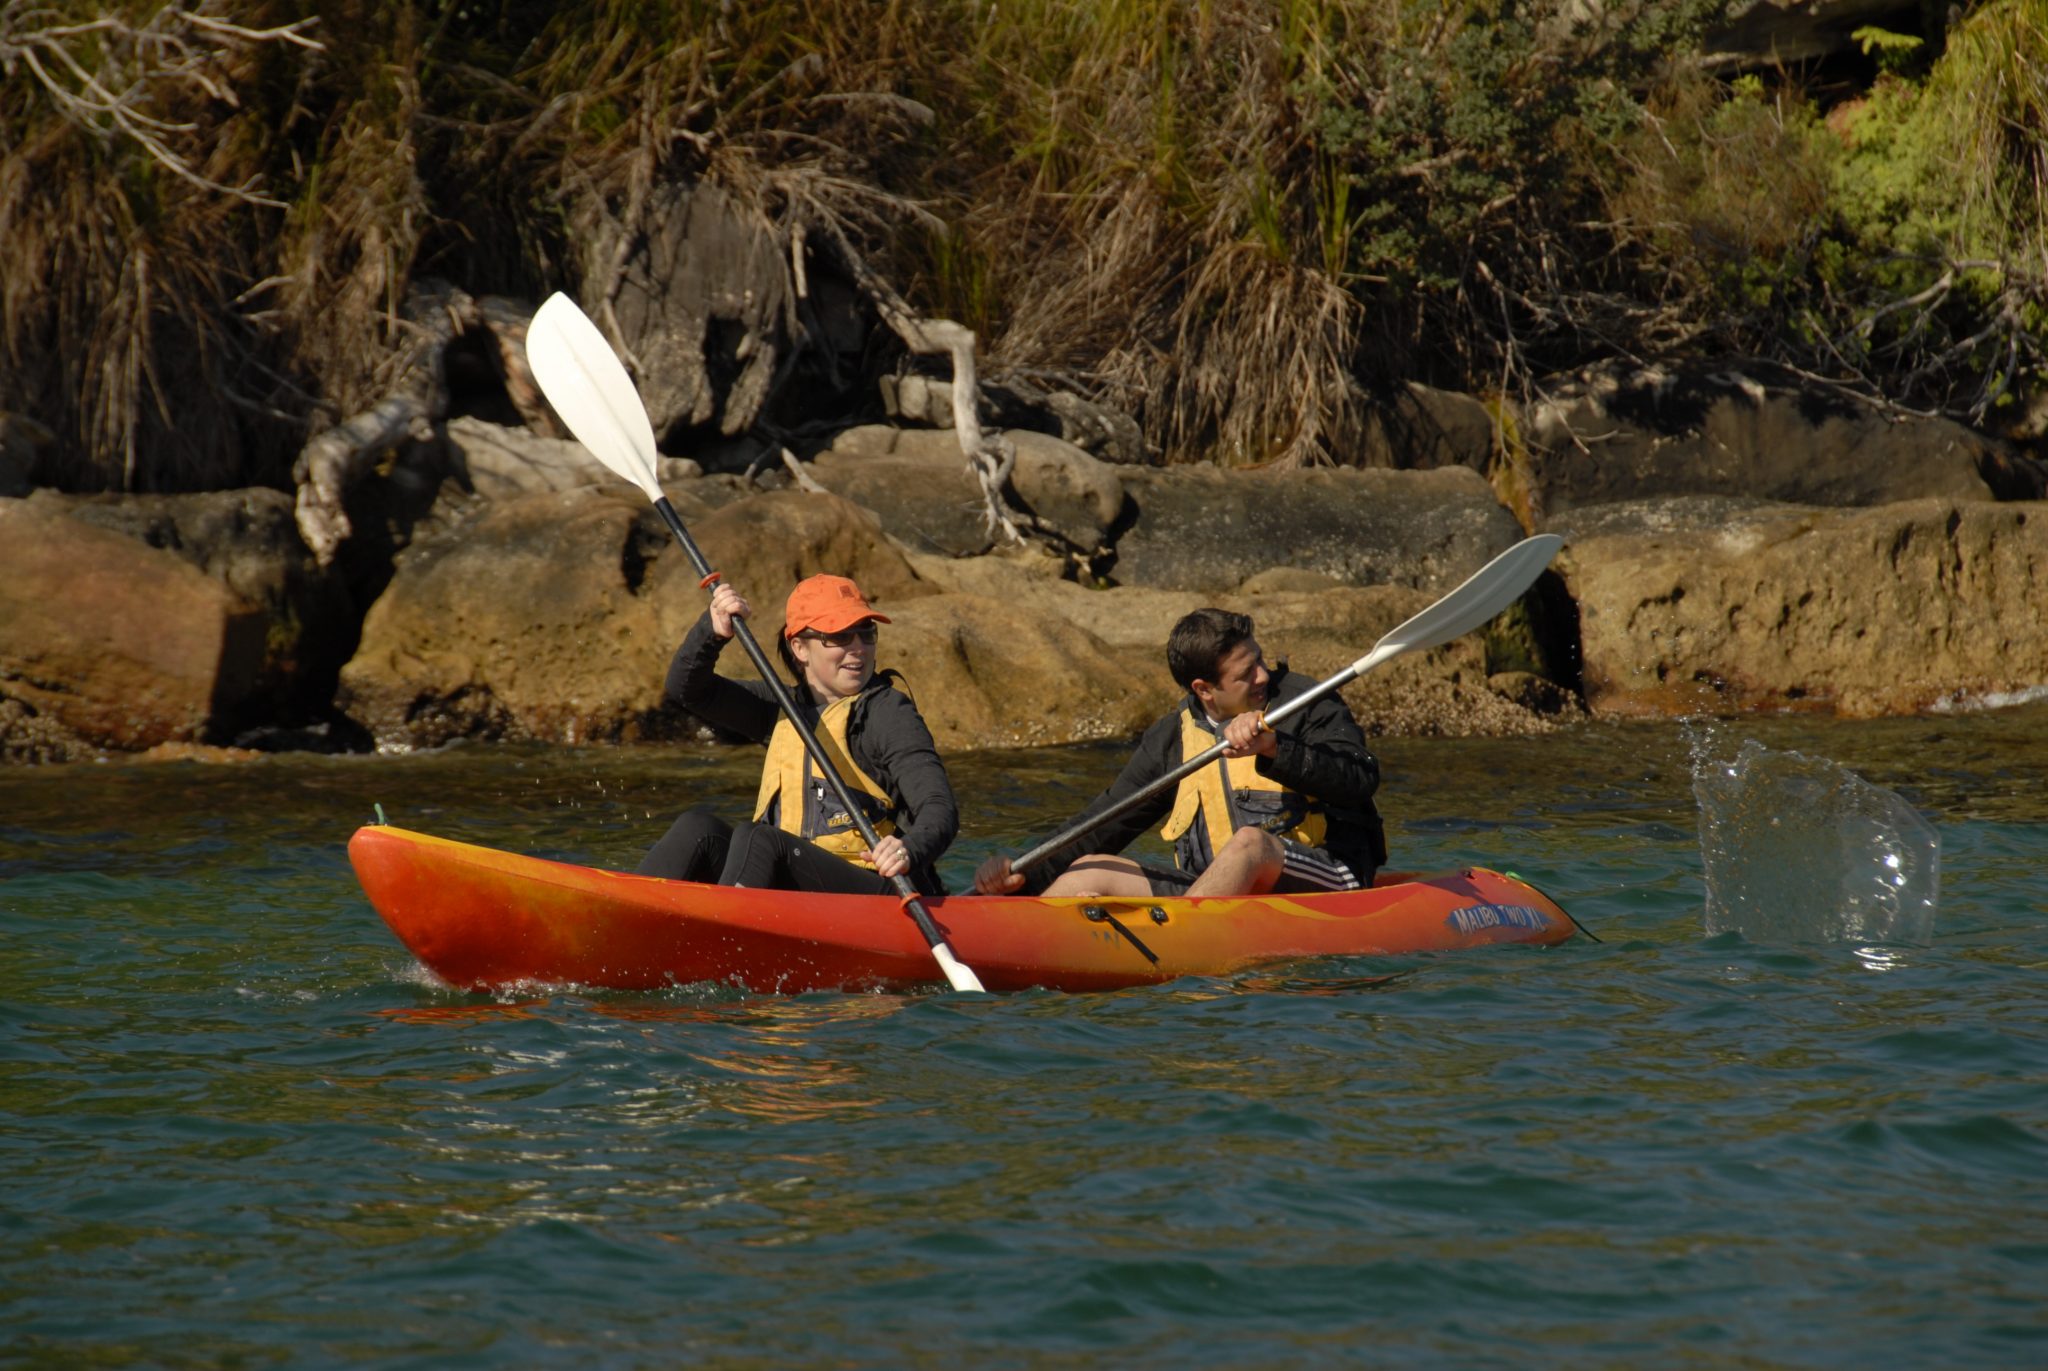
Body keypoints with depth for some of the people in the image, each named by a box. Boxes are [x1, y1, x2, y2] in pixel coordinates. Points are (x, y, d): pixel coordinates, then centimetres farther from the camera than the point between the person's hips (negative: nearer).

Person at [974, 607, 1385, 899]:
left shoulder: (1306, 704, 0)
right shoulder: (1174, 736, 12)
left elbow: (1360, 780, -14)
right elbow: (1101, 828, 13)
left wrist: (1274, 748, -27)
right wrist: (1025, 876, -1)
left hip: (1323, 879, -5)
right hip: (1214, 893, 5)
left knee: (1249, 841, -34)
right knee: (1093, 870, -4)